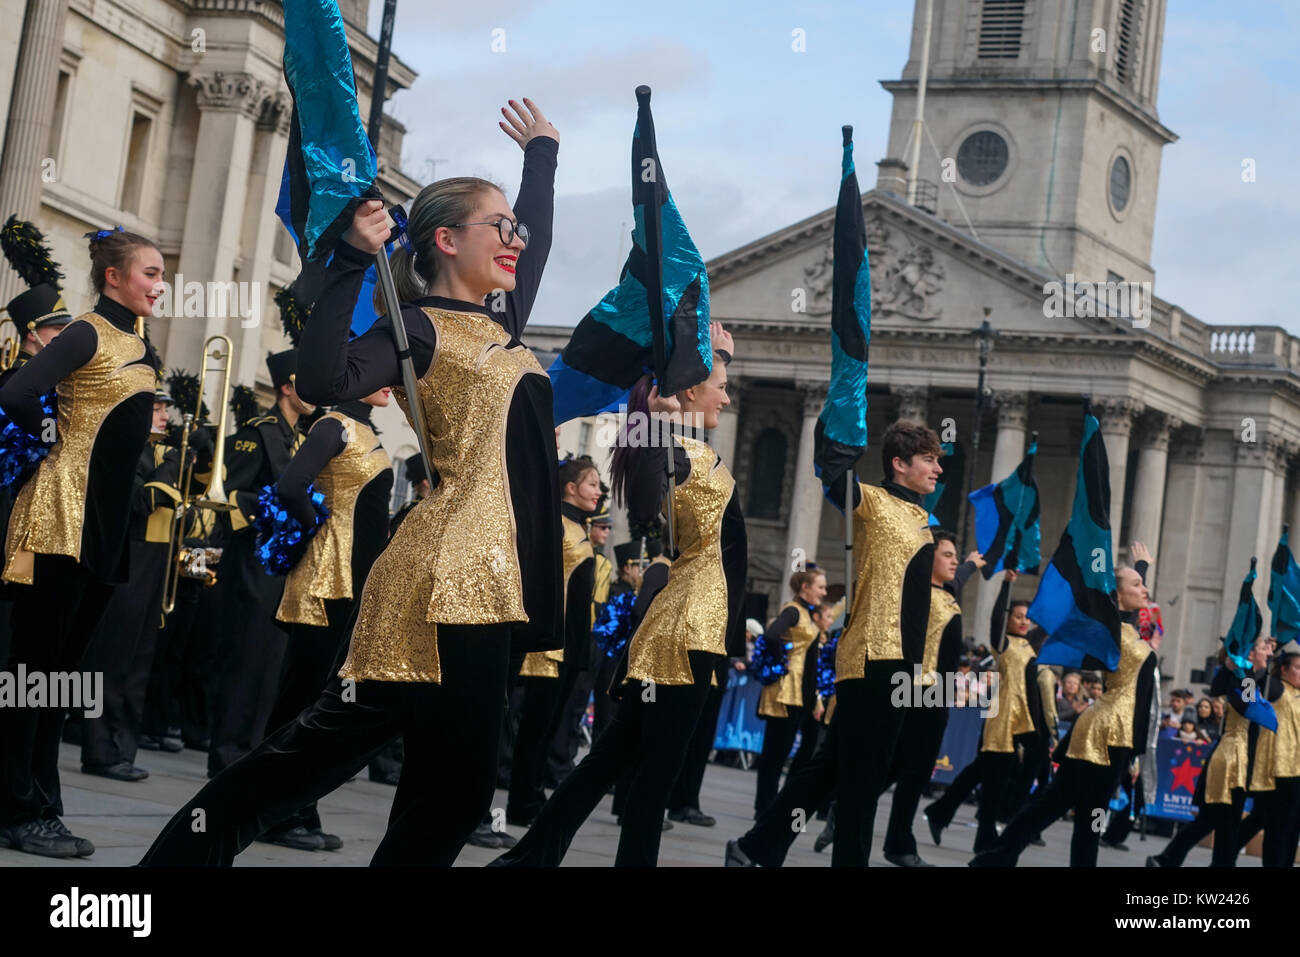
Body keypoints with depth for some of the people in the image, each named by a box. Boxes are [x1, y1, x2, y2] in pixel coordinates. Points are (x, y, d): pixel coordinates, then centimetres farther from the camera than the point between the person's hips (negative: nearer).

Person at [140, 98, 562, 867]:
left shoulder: (499, 324, 19)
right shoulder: (421, 327, -5)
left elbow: (538, 239, 38)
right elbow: (327, 380, -24)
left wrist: (542, 153, 47)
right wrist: (354, 260, -20)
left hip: (491, 581, 8)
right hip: (446, 578, -8)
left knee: (453, 786, 7)